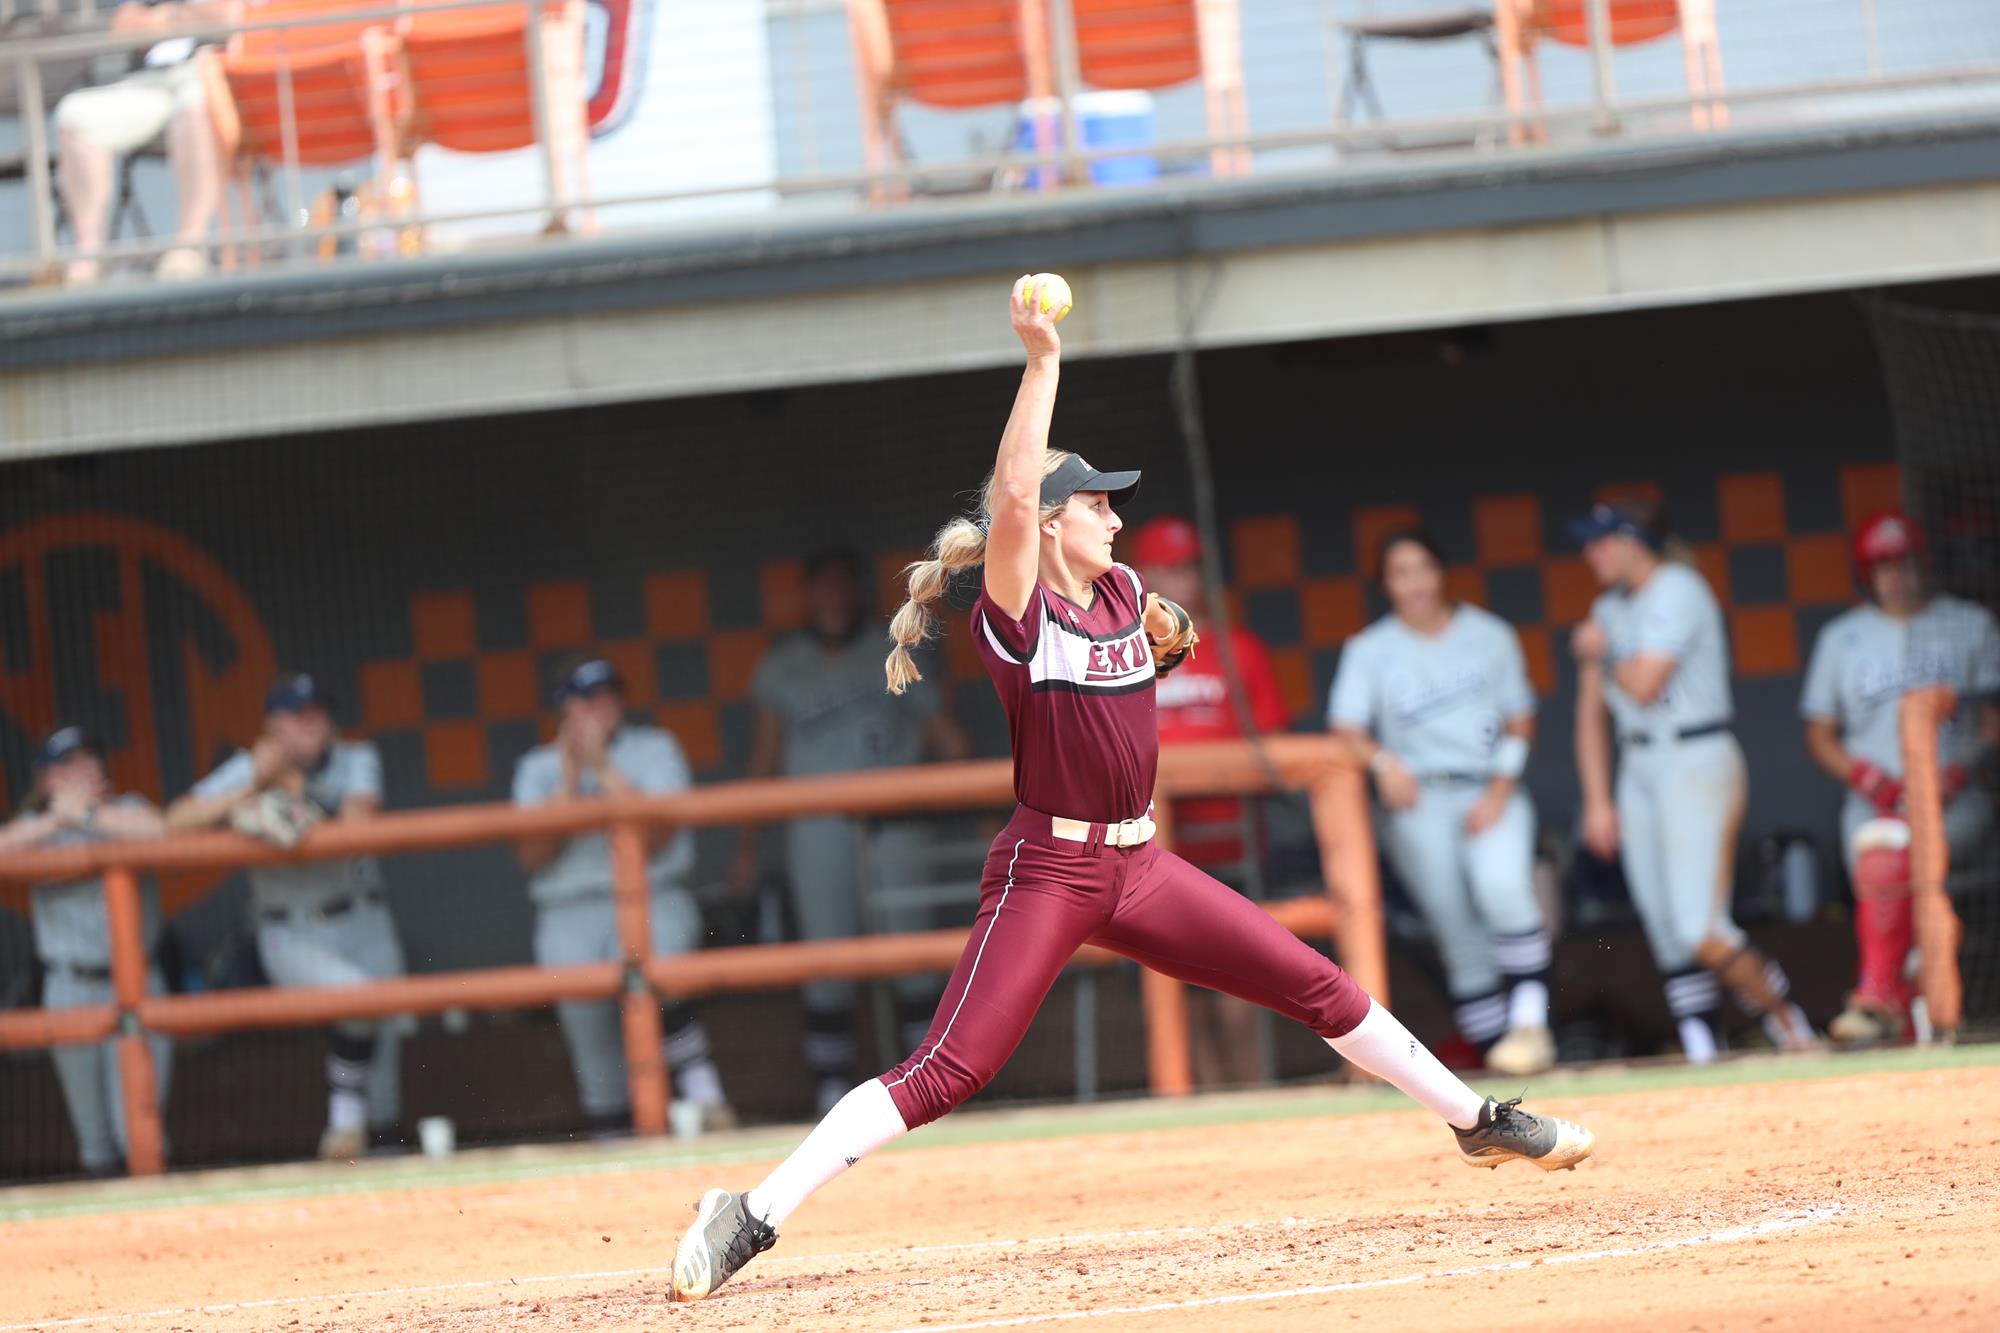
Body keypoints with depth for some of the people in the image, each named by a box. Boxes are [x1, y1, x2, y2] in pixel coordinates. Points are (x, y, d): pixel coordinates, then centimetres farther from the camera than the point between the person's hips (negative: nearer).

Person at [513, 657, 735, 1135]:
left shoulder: (654, 749, 9)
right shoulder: (538, 768, 14)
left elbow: (654, 837, -7)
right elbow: (534, 857, 1)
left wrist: (602, 766, -8)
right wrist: (570, 779, -5)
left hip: (650, 902, -3)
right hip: (568, 919, 3)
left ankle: (705, 1096, -29)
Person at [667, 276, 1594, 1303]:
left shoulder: (1123, 591, 8)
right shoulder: (1016, 610, -12)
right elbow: (1012, 494, -31)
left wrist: (1170, 635, 9)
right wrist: (1042, 361, -30)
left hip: (1139, 864, 7)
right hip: (1047, 870, -7)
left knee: (1319, 988, 8)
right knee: (944, 1074, -17)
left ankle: (1478, 1120, 23)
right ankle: (750, 1217, -16)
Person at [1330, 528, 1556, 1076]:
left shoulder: (1490, 635, 9)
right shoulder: (1369, 651, 5)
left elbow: (1520, 722, 9)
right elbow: (1346, 731, -7)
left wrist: (1500, 791, -7)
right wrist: (1383, 762, -29)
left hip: (1493, 795, -1)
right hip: (1416, 804, 1)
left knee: (1501, 883, -29)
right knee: (1459, 935, -5)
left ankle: (1530, 1022, -31)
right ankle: (1495, 1050, 1)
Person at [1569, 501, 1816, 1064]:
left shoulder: (1677, 591, -10)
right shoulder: (1609, 610, 15)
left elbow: (1644, 685, -19)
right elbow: (1592, 709, 17)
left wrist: (1597, 653, 0)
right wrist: (1597, 801, 11)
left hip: (1698, 764, -8)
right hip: (1639, 774, 8)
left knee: (1701, 932, -15)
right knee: (1667, 933, 0)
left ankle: (1788, 1024, -1)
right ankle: (1703, 1054, -1)